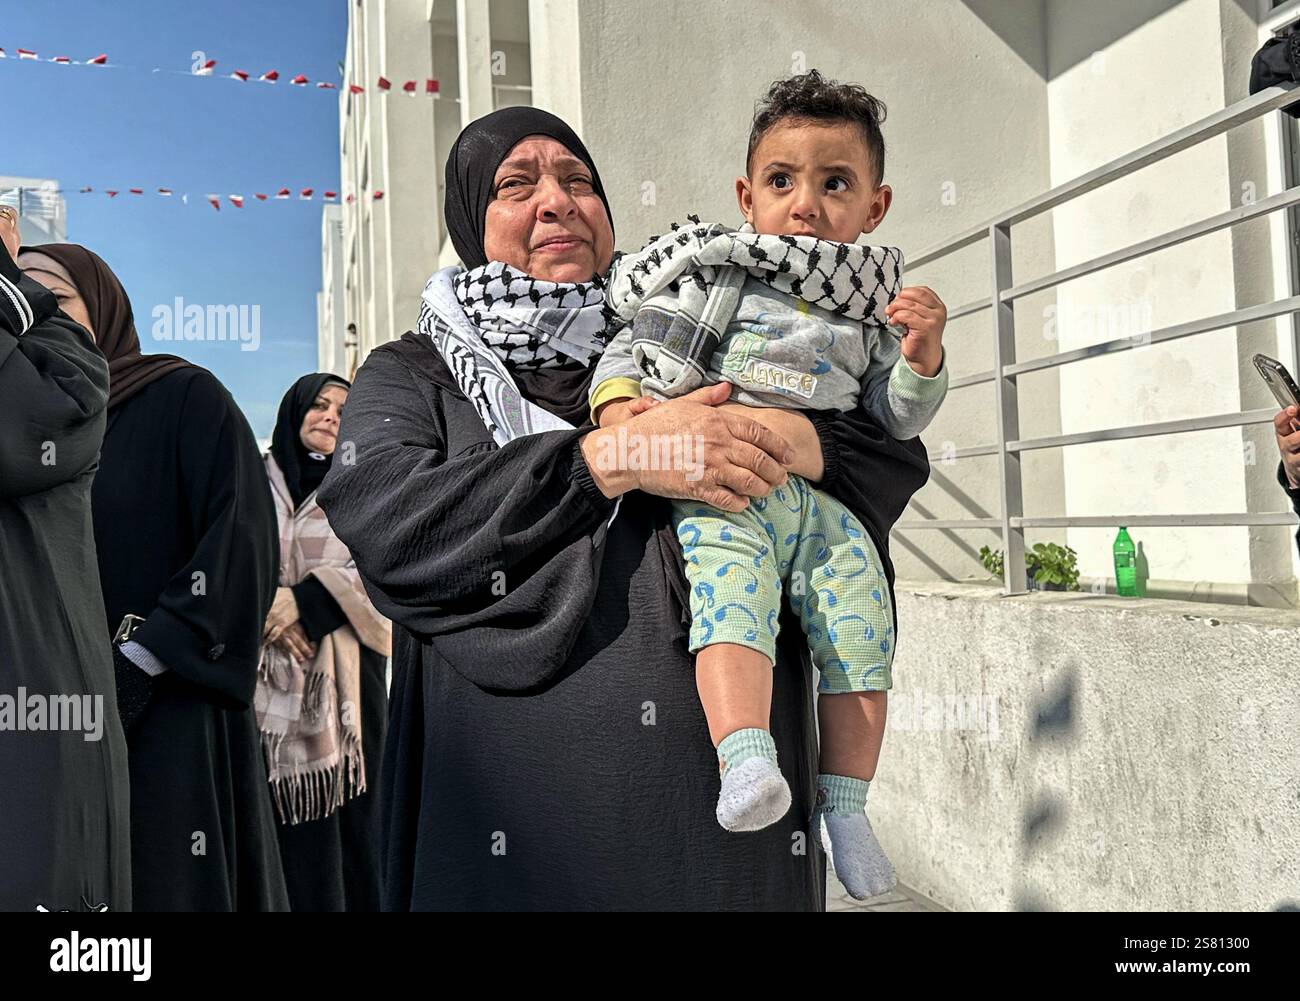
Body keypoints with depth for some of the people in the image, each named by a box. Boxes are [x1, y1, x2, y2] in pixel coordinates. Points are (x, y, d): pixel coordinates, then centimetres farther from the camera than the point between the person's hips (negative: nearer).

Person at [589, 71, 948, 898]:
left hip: (826, 499, 4)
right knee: (733, 595, -30)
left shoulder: (870, 309, 18)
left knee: (861, 632, -5)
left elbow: (898, 419, 16)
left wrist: (922, 356, -2)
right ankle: (747, 761, -37)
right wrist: (620, 409, -14)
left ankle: (845, 804, 8)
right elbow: (635, 349, 6)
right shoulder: (711, 276, 10)